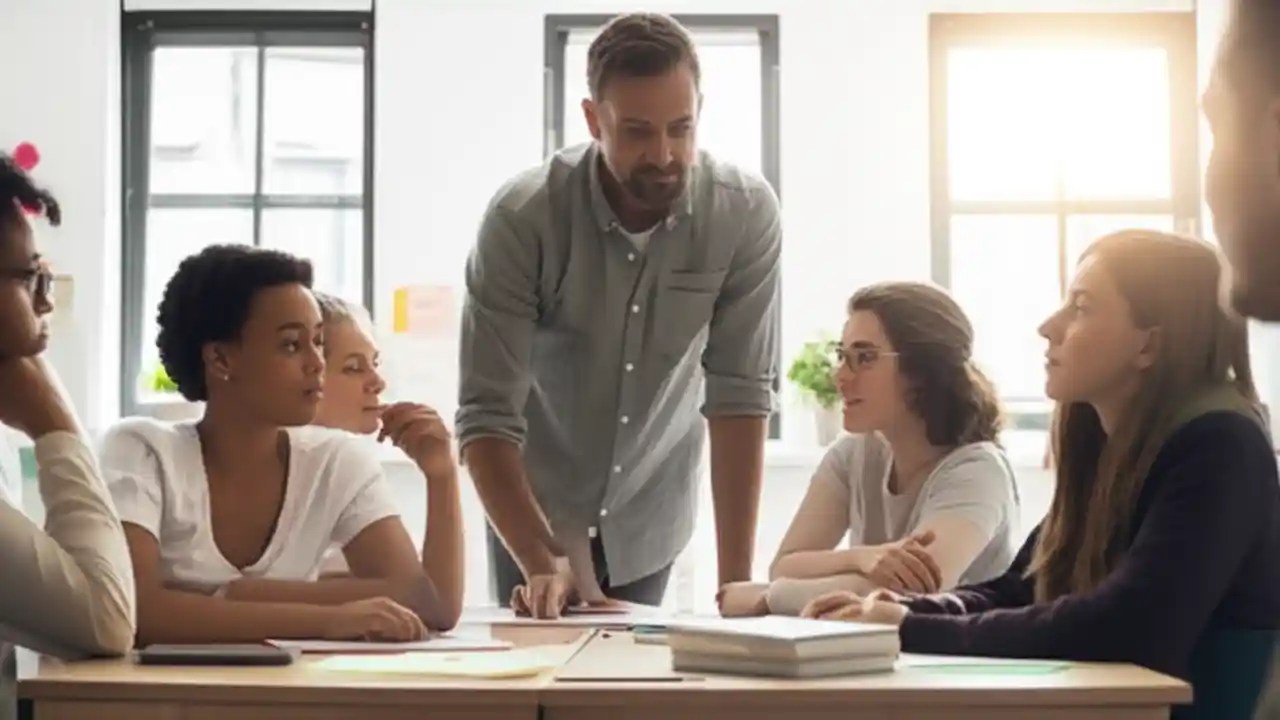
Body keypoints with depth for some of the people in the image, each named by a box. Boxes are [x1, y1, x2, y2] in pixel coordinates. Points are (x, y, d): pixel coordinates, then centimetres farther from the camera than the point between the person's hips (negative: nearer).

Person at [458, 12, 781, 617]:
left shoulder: (747, 214, -20)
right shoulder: (522, 217, -25)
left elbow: (740, 395, -17)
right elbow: (486, 416, -25)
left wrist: (736, 579, -21)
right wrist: (543, 564, -38)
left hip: (651, 515, 1)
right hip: (538, 506, -1)